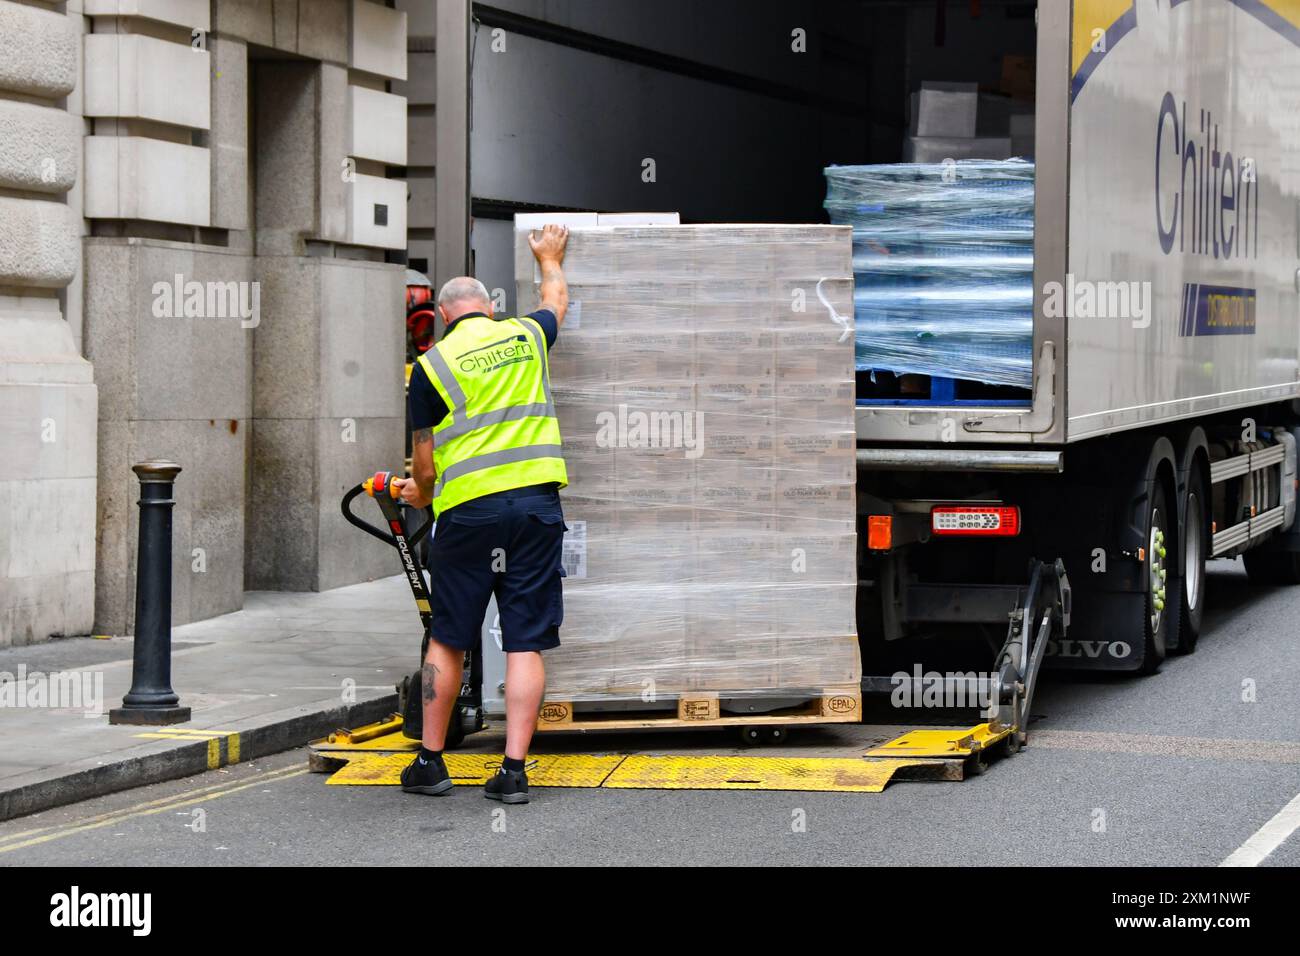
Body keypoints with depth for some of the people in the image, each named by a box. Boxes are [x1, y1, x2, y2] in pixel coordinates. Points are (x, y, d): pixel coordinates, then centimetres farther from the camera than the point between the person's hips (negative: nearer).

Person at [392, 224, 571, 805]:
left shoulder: (433, 365, 1)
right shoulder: (524, 337, 9)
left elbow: (424, 457, 6)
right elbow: (556, 301, 33)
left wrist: (422, 493, 27)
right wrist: (549, 259, 53)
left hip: (468, 509, -2)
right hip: (536, 501, 2)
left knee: (447, 641, 10)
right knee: (526, 644, 2)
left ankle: (431, 762, 16)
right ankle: (513, 771, -1)